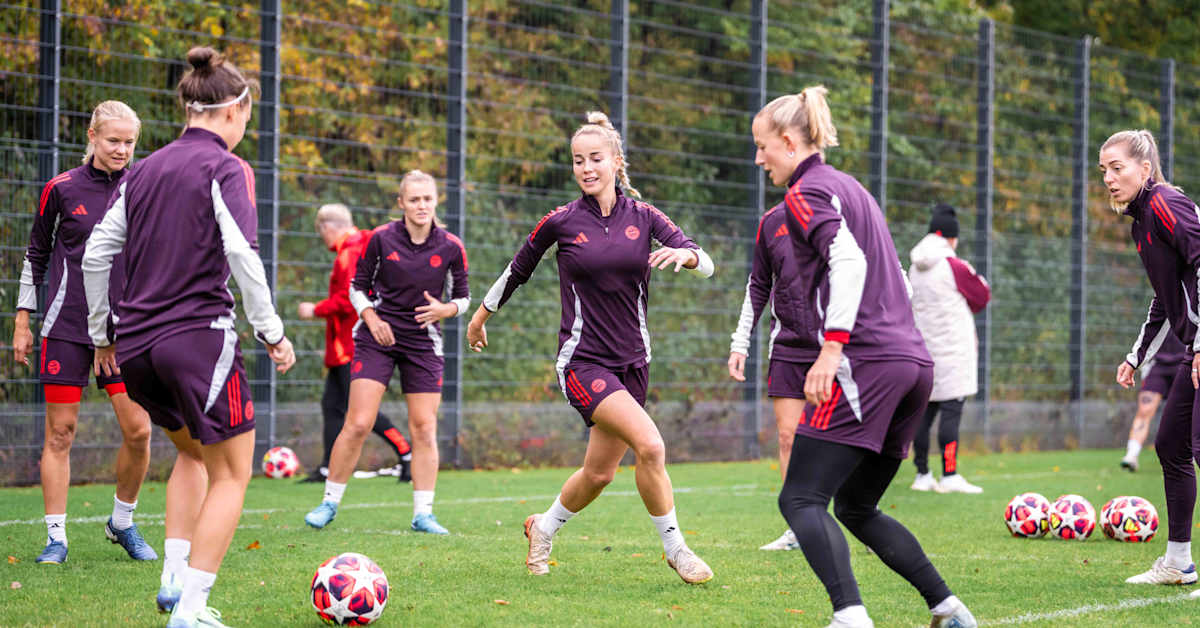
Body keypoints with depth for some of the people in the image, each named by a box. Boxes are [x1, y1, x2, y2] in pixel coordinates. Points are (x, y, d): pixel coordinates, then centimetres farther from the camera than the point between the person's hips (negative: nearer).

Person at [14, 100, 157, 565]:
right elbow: (36, 255, 8)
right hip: (67, 326, -1)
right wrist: (22, 321, 7)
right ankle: (56, 536, 6)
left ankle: (122, 523, 16)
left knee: (138, 430, -6)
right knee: (60, 431, -2)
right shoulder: (61, 189, -1)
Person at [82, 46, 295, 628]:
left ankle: (174, 577, 16)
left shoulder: (144, 170, 12)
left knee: (192, 450, 27)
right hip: (199, 337, -7)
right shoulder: (225, 170, -7)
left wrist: (101, 334, 20)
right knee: (231, 473, 5)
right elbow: (242, 255, -17)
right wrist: (272, 332, -10)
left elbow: (95, 253, 11)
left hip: (135, 346, 7)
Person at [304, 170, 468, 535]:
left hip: (424, 342, 2)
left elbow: (463, 297, 8)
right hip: (379, 338, -2)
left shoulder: (451, 247, -2)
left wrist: (444, 310, -14)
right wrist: (372, 318, -12)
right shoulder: (381, 239, -6)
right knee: (358, 424, -9)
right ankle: (329, 503, 5)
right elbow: (358, 286, 4)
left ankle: (423, 514, 8)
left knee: (424, 428, -1)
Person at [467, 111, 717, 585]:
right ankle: (674, 549, -8)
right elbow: (519, 269, 12)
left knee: (599, 473, 12)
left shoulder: (643, 217, 3)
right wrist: (482, 314, 22)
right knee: (650, 445, -23)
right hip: (583, 361, -4)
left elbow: (705, 263, -4)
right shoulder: (561, 221, -4)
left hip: (632, 360, 4)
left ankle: (544, 528, 40)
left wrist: (683, 253, -26)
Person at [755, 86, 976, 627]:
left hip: (865, 364, -9)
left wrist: (832, 347, -25)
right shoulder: (848, 186, 25)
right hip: (913, 362, 9)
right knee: (856, 507, 17)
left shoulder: (807, 191, -2)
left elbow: (848, 260, -19)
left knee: (801, 500, -10)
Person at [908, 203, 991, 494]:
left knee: (925, 410, 8)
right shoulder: (954, 266, -10)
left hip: (922, 347, 7)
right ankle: (950, 476, -13)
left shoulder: (914, 269, 10)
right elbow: (983, 296, 1)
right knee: (951, 410, -8)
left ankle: (922, 474, 10)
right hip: (952, 348, -7)